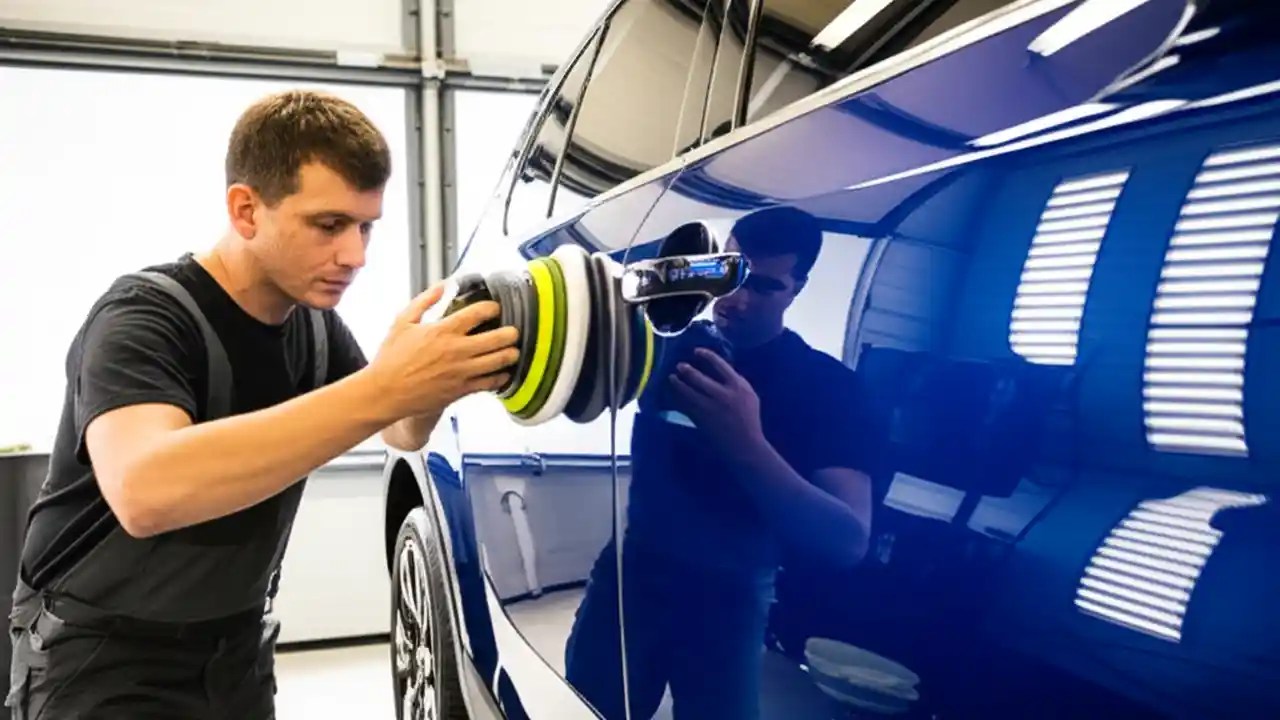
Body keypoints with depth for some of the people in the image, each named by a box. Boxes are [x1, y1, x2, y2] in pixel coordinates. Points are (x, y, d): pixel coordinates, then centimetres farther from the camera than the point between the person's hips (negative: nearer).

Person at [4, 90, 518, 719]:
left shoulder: (315, 320, -5)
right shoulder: (142, 319, -24)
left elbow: (403, 435, 5)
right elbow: (144, 491, -43)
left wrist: (435, 377, -19)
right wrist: (382, 388, -48)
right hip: (103, 655, -6)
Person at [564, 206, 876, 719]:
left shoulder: (828, 385, -11)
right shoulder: (671, 343, 0)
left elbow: (849, 542, -22)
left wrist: (748, 447, -37)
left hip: (727, 602, -2)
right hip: (630, 573, 3)